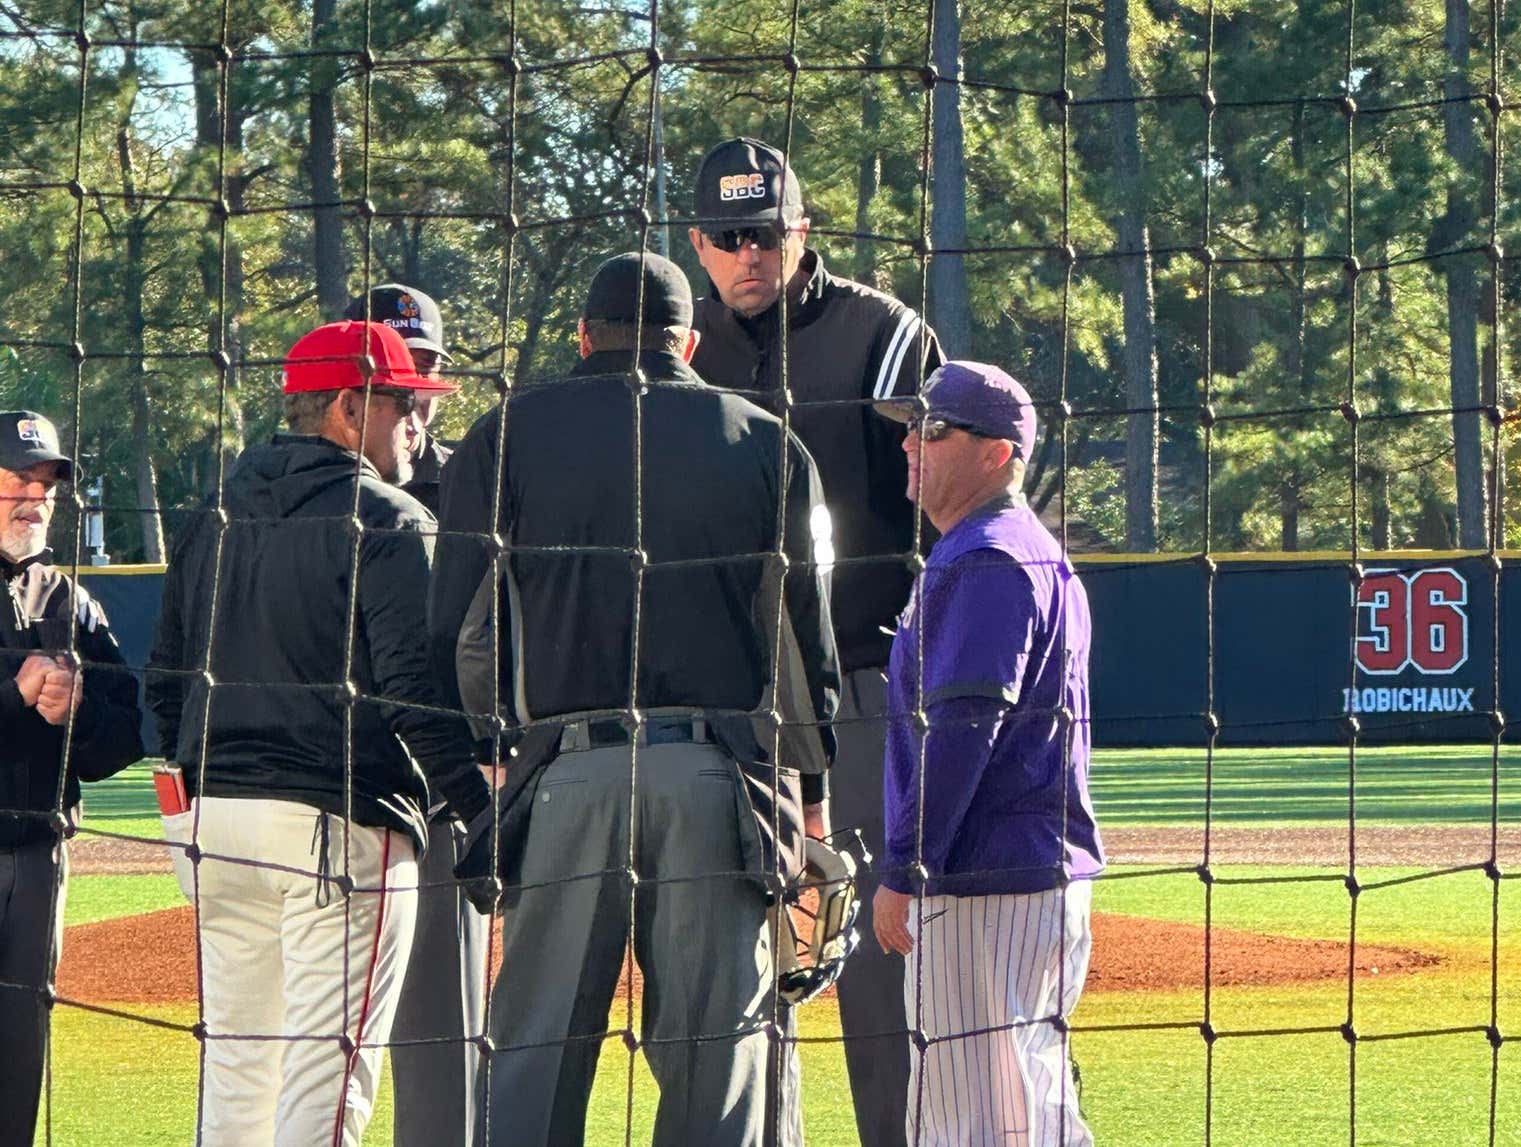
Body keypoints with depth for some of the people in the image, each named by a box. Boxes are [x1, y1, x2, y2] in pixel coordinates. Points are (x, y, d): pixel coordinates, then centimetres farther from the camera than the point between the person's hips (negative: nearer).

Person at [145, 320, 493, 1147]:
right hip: (339, 824, -7)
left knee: (236, 1060, 13)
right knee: (328, 1065, -8)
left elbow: (166, 680, 17)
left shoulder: (214, 518, 13)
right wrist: (486, 807, -11)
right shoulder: (385, 523, -9)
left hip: (217, 820, 7)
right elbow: (417, 689, -16)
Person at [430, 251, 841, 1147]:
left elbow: (463, 634, 5)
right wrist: (812, 790, 19)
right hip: (723, 774, 1)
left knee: (535, 1056, 1)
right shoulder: (766, 445, 12)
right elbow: (807, 638, 11)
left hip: (565, 774, 0)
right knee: (716, 1053, 3)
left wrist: (494, 739, 19)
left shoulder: (510, 435, 9)